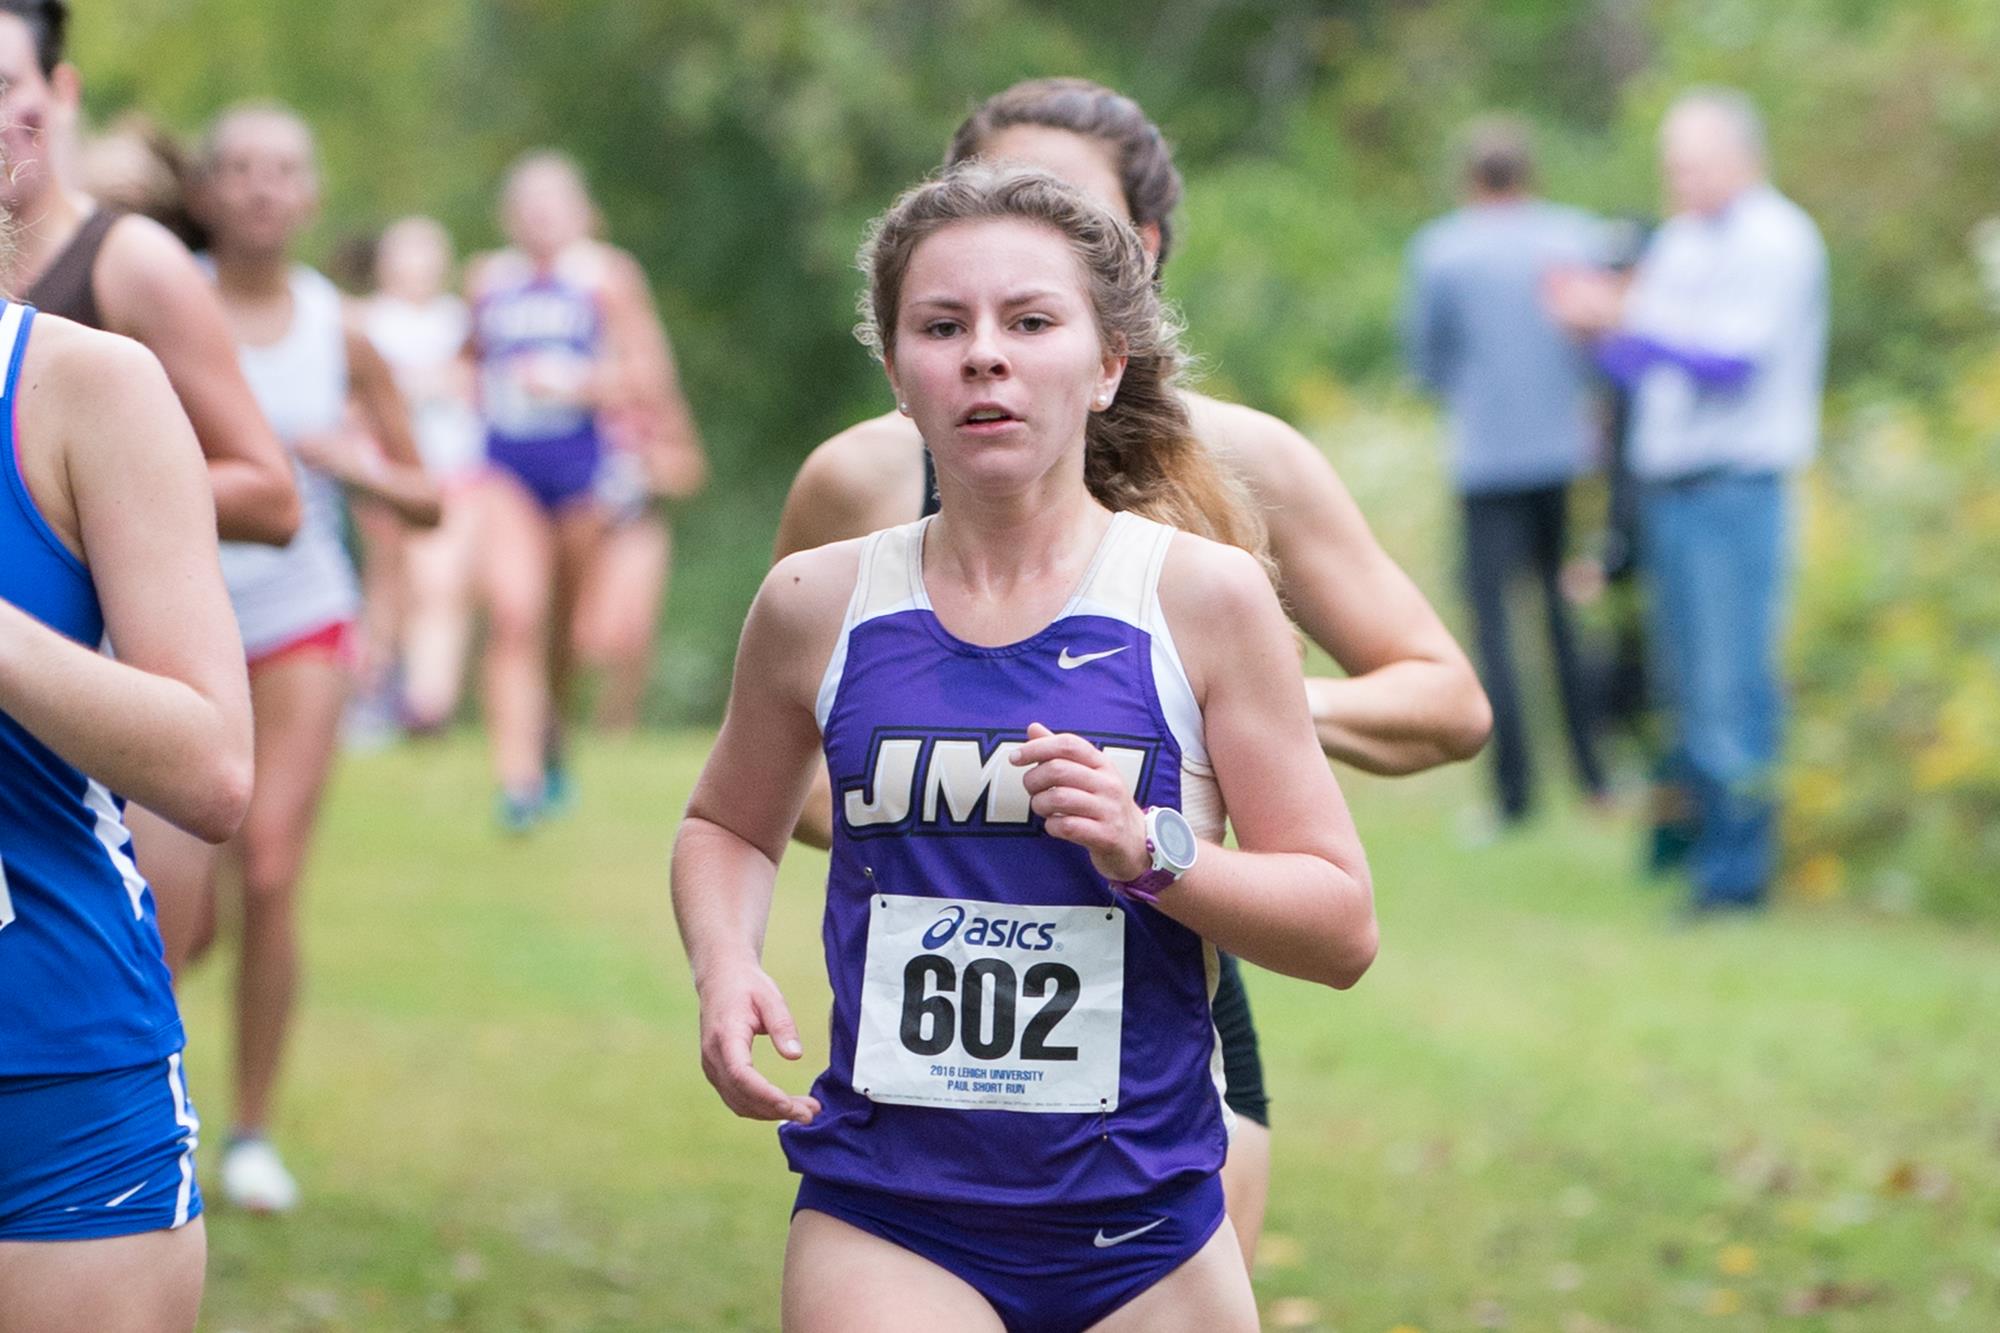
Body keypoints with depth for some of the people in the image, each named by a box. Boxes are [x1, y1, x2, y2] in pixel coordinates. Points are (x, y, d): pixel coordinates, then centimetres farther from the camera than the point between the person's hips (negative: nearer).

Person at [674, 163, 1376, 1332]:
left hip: (1142, 1232, 0)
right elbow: (729, 827, 22)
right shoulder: (819, 604, 3)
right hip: (885, 1224, 0)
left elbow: (1342, 929, -1)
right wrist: (725, 965, 2)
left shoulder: (1206, 599, -2)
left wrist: (1151, 852, -16)